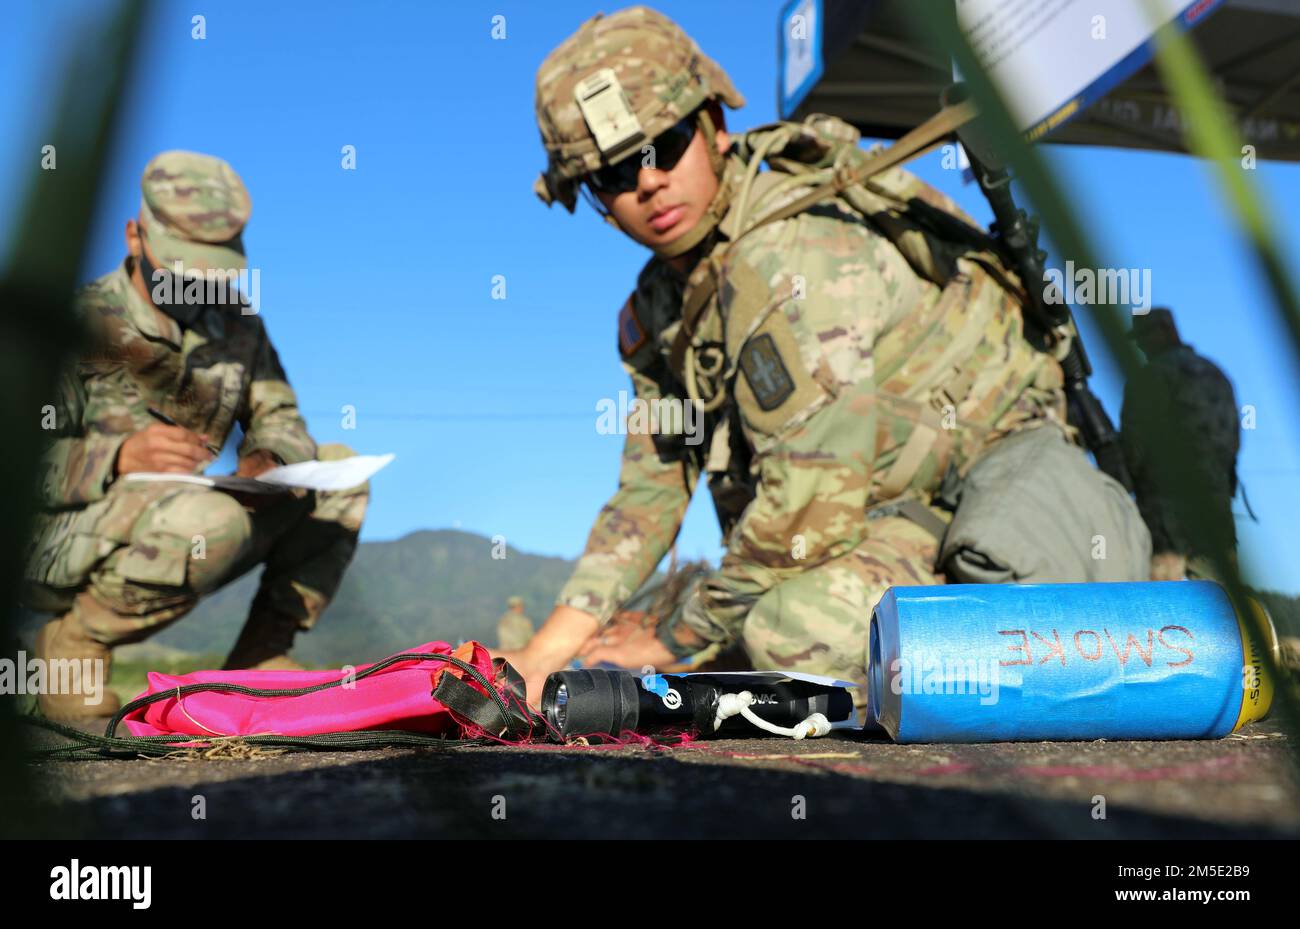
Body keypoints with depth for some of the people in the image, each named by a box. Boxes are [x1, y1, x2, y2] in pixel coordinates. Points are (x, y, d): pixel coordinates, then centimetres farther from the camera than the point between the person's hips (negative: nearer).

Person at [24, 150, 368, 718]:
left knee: (339, 471, 1)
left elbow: (279, 418, 9)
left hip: (177, 544, 7)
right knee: (208, 518, -38)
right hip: (72, 554, -7)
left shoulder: (237, 322, 9)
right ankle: (72, 644, -11)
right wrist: (118, 457, -33)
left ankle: (259, 658, 2)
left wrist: (267, 459, -15)